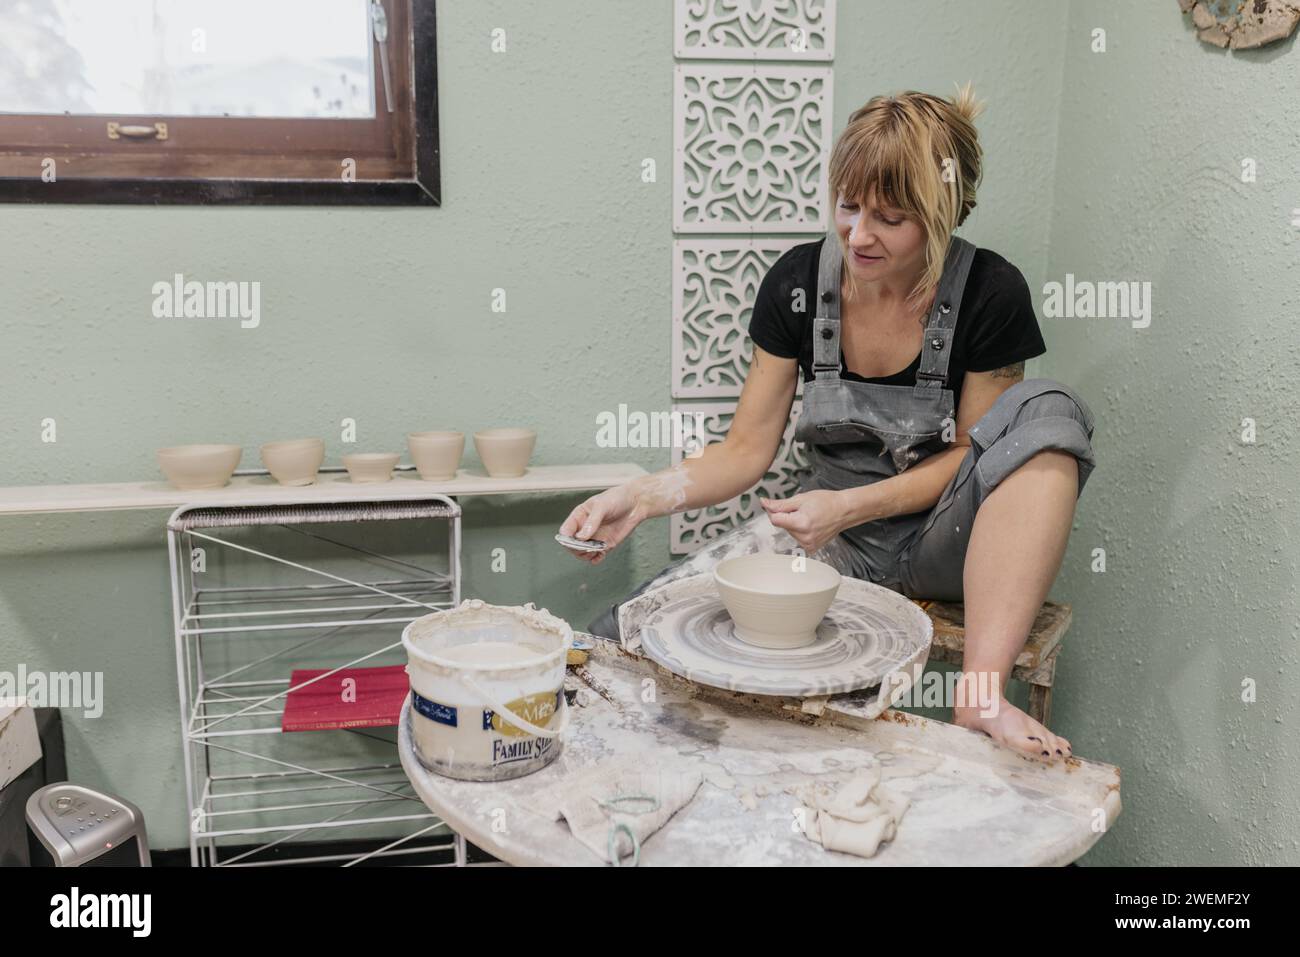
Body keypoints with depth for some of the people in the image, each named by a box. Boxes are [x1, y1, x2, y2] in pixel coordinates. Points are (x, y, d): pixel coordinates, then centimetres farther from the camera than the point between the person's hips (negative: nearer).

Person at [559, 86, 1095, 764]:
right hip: (830, 532, 0)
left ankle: (981, 690, -36)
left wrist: (850, 506, -22)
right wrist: (643, 496, -20)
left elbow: (969, 454, -6)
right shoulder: (798, 282, -7)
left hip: (943, 541, 0)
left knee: (1046, 412, -33)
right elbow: (747, 449, -3)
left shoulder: (990, 294, -13)